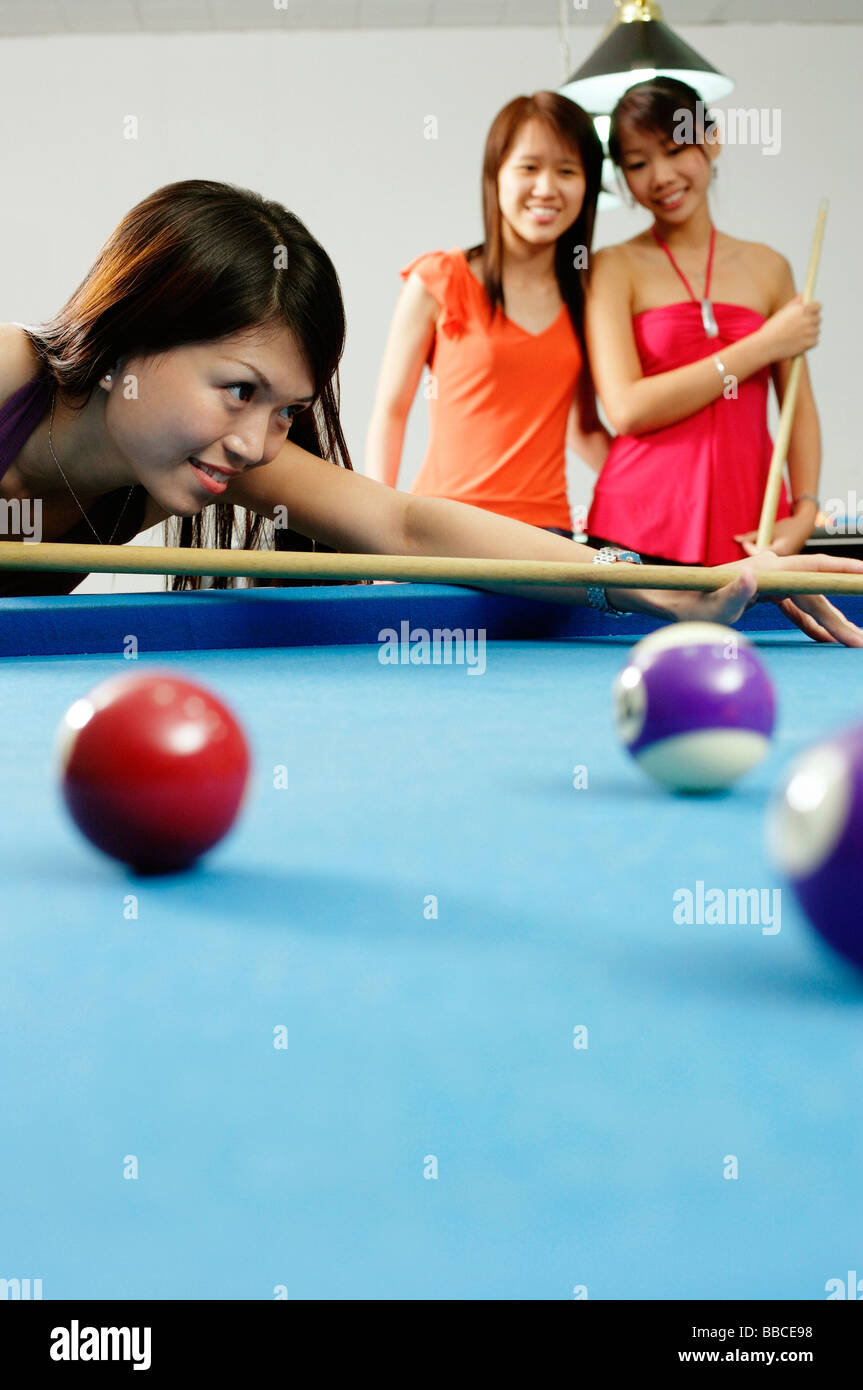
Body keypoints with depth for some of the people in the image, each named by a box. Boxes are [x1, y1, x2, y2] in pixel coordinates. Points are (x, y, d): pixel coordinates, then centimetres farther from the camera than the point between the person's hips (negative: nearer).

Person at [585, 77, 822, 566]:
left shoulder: (770, 268, 12)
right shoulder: (615, 268, 1)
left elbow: (799, 406, 11)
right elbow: (628, 409, -11)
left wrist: (804, 512, -5)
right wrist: (765, 344, -7)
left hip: (751, 533, 3)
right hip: (640, 531, -3)